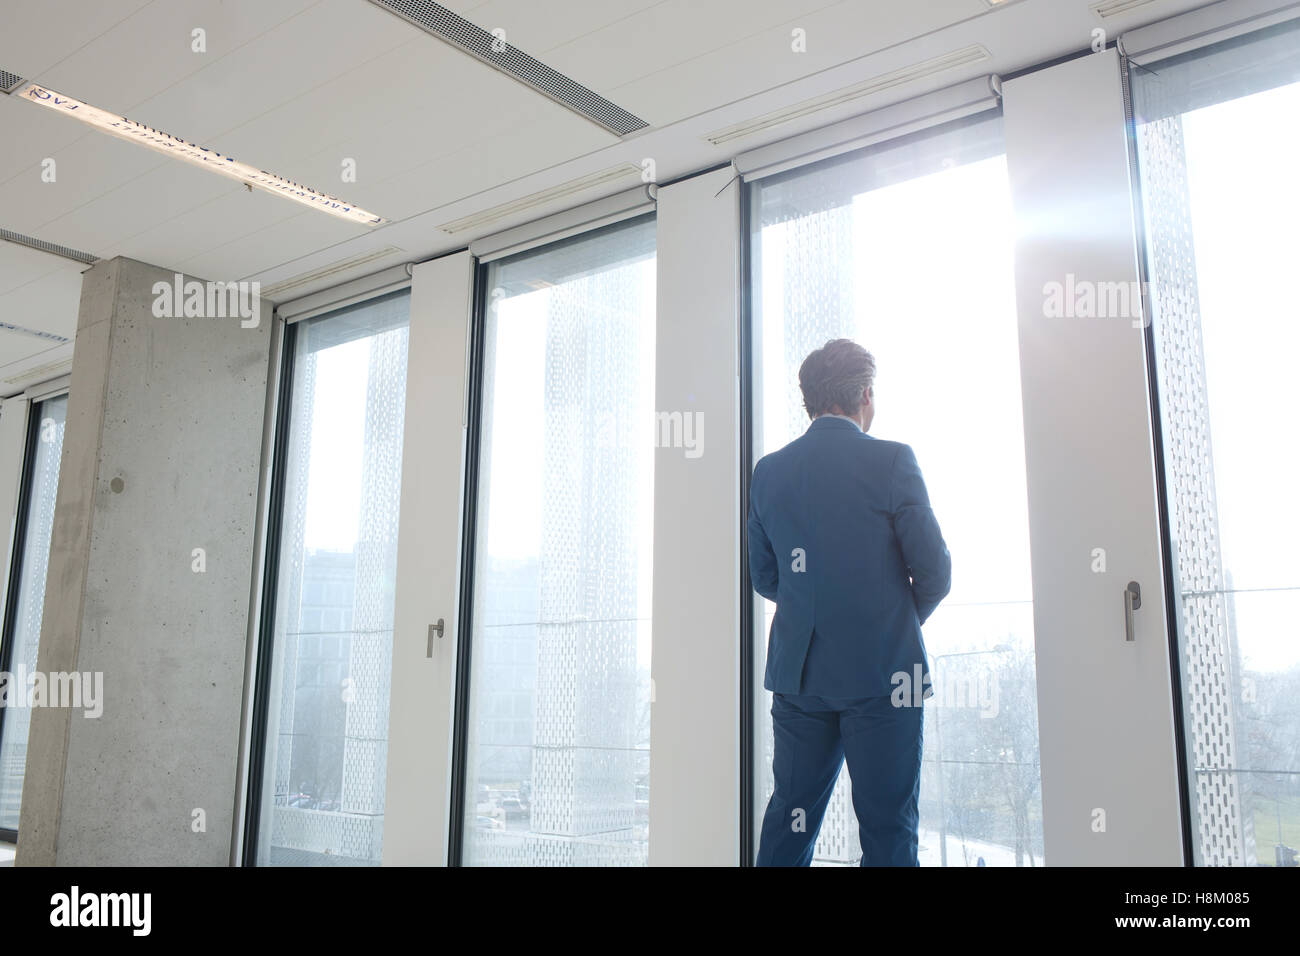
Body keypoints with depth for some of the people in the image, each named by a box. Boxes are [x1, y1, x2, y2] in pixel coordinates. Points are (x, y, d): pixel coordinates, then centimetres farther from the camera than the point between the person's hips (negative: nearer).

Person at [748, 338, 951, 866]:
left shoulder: (768, 470, 5)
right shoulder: (891, 460, -8)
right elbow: (935, 571, -6)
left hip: (797, 672, 5)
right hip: (881, 668, -4)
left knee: (789, 818, 12)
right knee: (888, 827, 2)